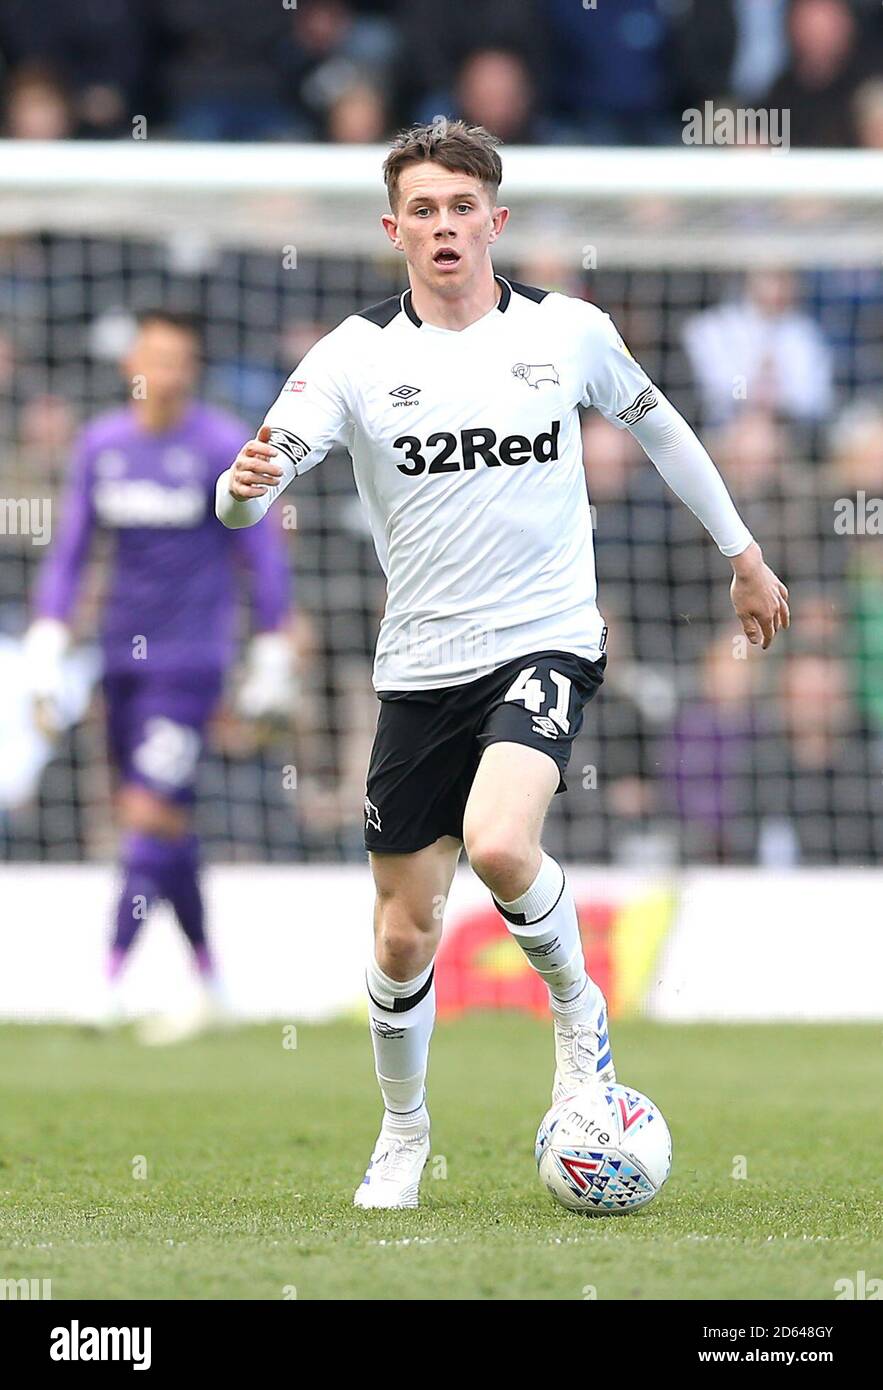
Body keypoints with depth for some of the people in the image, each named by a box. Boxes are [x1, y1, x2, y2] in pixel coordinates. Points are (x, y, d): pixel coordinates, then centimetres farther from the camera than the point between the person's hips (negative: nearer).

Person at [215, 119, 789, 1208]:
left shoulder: (569, 331, -1)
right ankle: (403, 1131, 31)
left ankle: (575, 1006, 1)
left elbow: (659, 428, 17)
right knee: (403, 935, 5)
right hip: (419, 669, 1)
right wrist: (244, 488, -39)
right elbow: (253, 487, -15)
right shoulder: (357, 355, -5)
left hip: (545, 640, -1)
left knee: (499, 845, -29)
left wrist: (742, 555, 23)